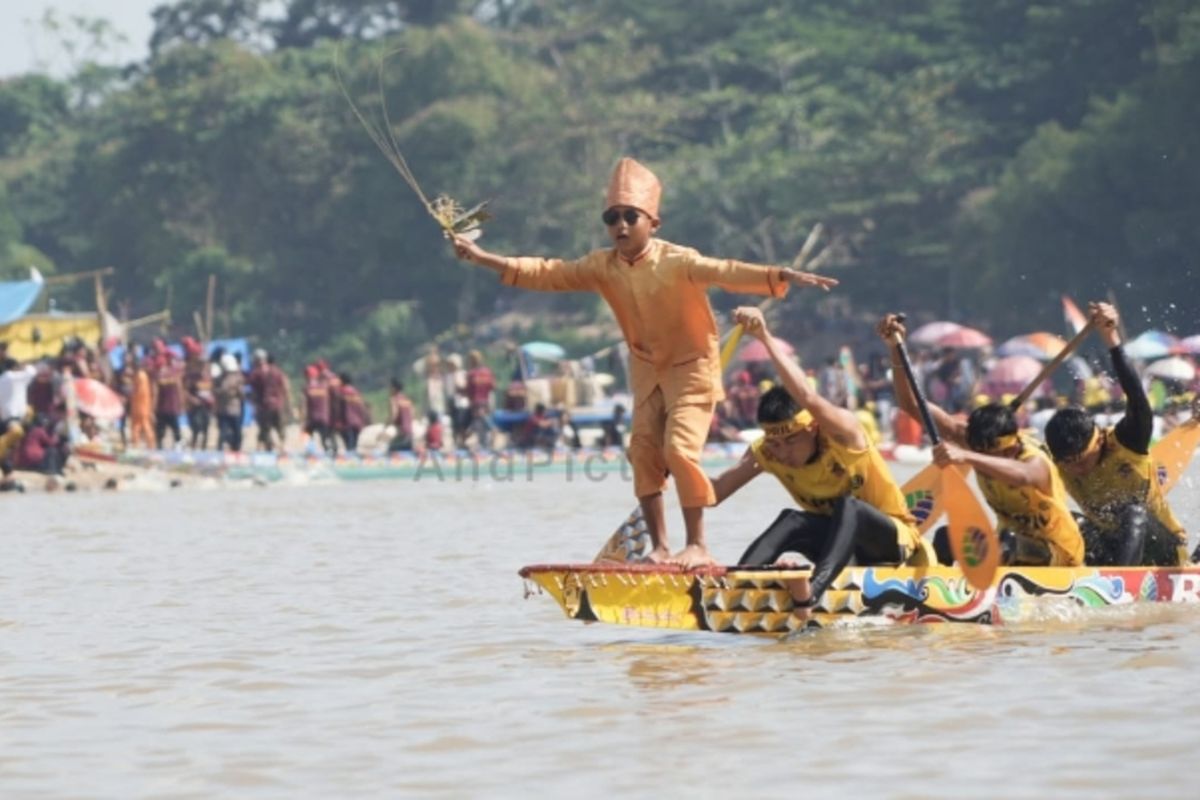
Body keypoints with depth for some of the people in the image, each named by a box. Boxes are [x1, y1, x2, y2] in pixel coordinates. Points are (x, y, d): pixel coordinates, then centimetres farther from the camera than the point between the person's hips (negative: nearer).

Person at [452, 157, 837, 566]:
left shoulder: (677, 262, -23)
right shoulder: (602, 267, -6)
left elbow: (725, 272, -36)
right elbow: (548, 273, -4)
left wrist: (781, 277, -51)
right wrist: (485, 259, -9)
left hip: (691, 367, -6)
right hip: (647, 370, 6)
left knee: (680, 449, -17)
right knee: (643, 452, 1)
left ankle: (697, 545, -9)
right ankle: (659, 545, 9)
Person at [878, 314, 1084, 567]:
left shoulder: (1034, 461, -34)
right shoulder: (970, 434, -16)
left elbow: (1022, 475, -61)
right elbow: (911, 404, -19)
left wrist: (965, 457, -77)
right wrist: (896, 349, -34)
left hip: (1057, 554, -7)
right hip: (1015, 542, 7)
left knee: (1000, 545, -34)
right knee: (947, 539, -9)